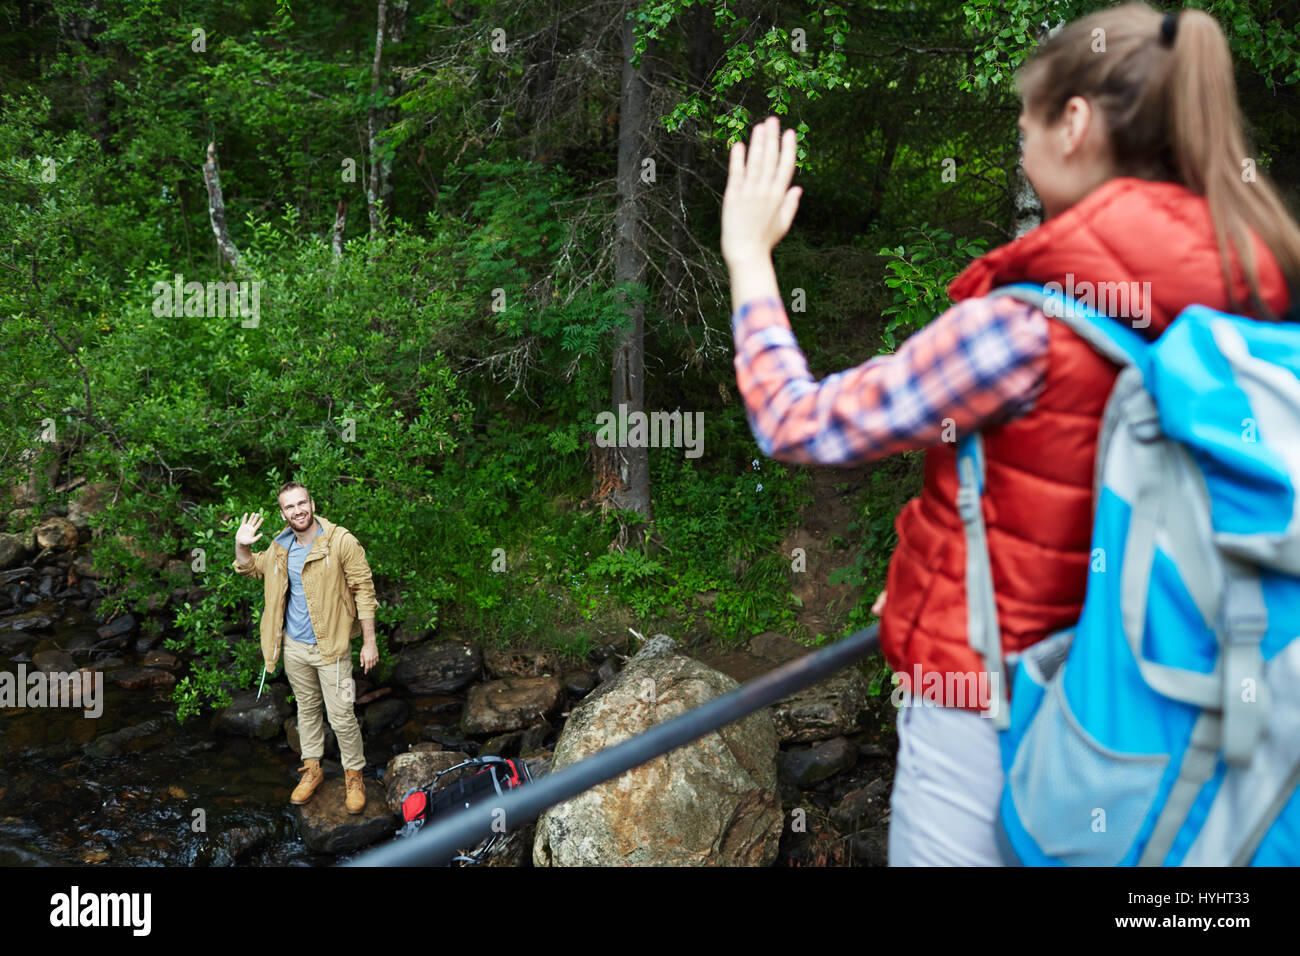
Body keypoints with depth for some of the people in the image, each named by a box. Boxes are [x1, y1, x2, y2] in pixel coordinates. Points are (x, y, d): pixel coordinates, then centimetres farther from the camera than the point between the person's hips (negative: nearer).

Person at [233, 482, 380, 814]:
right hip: (294, 646, 5)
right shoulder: (280, 547, 2)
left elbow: (364, 590, -12)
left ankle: (354, 775, 18)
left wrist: (369, 642, -12)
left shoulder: (341, 541, -15)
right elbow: (251, 568, 21)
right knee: (306, 708, 20)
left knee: (342, 716, -1)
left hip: (330, 648, -5)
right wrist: (241, 546, -2)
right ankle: (312, 768, 36)